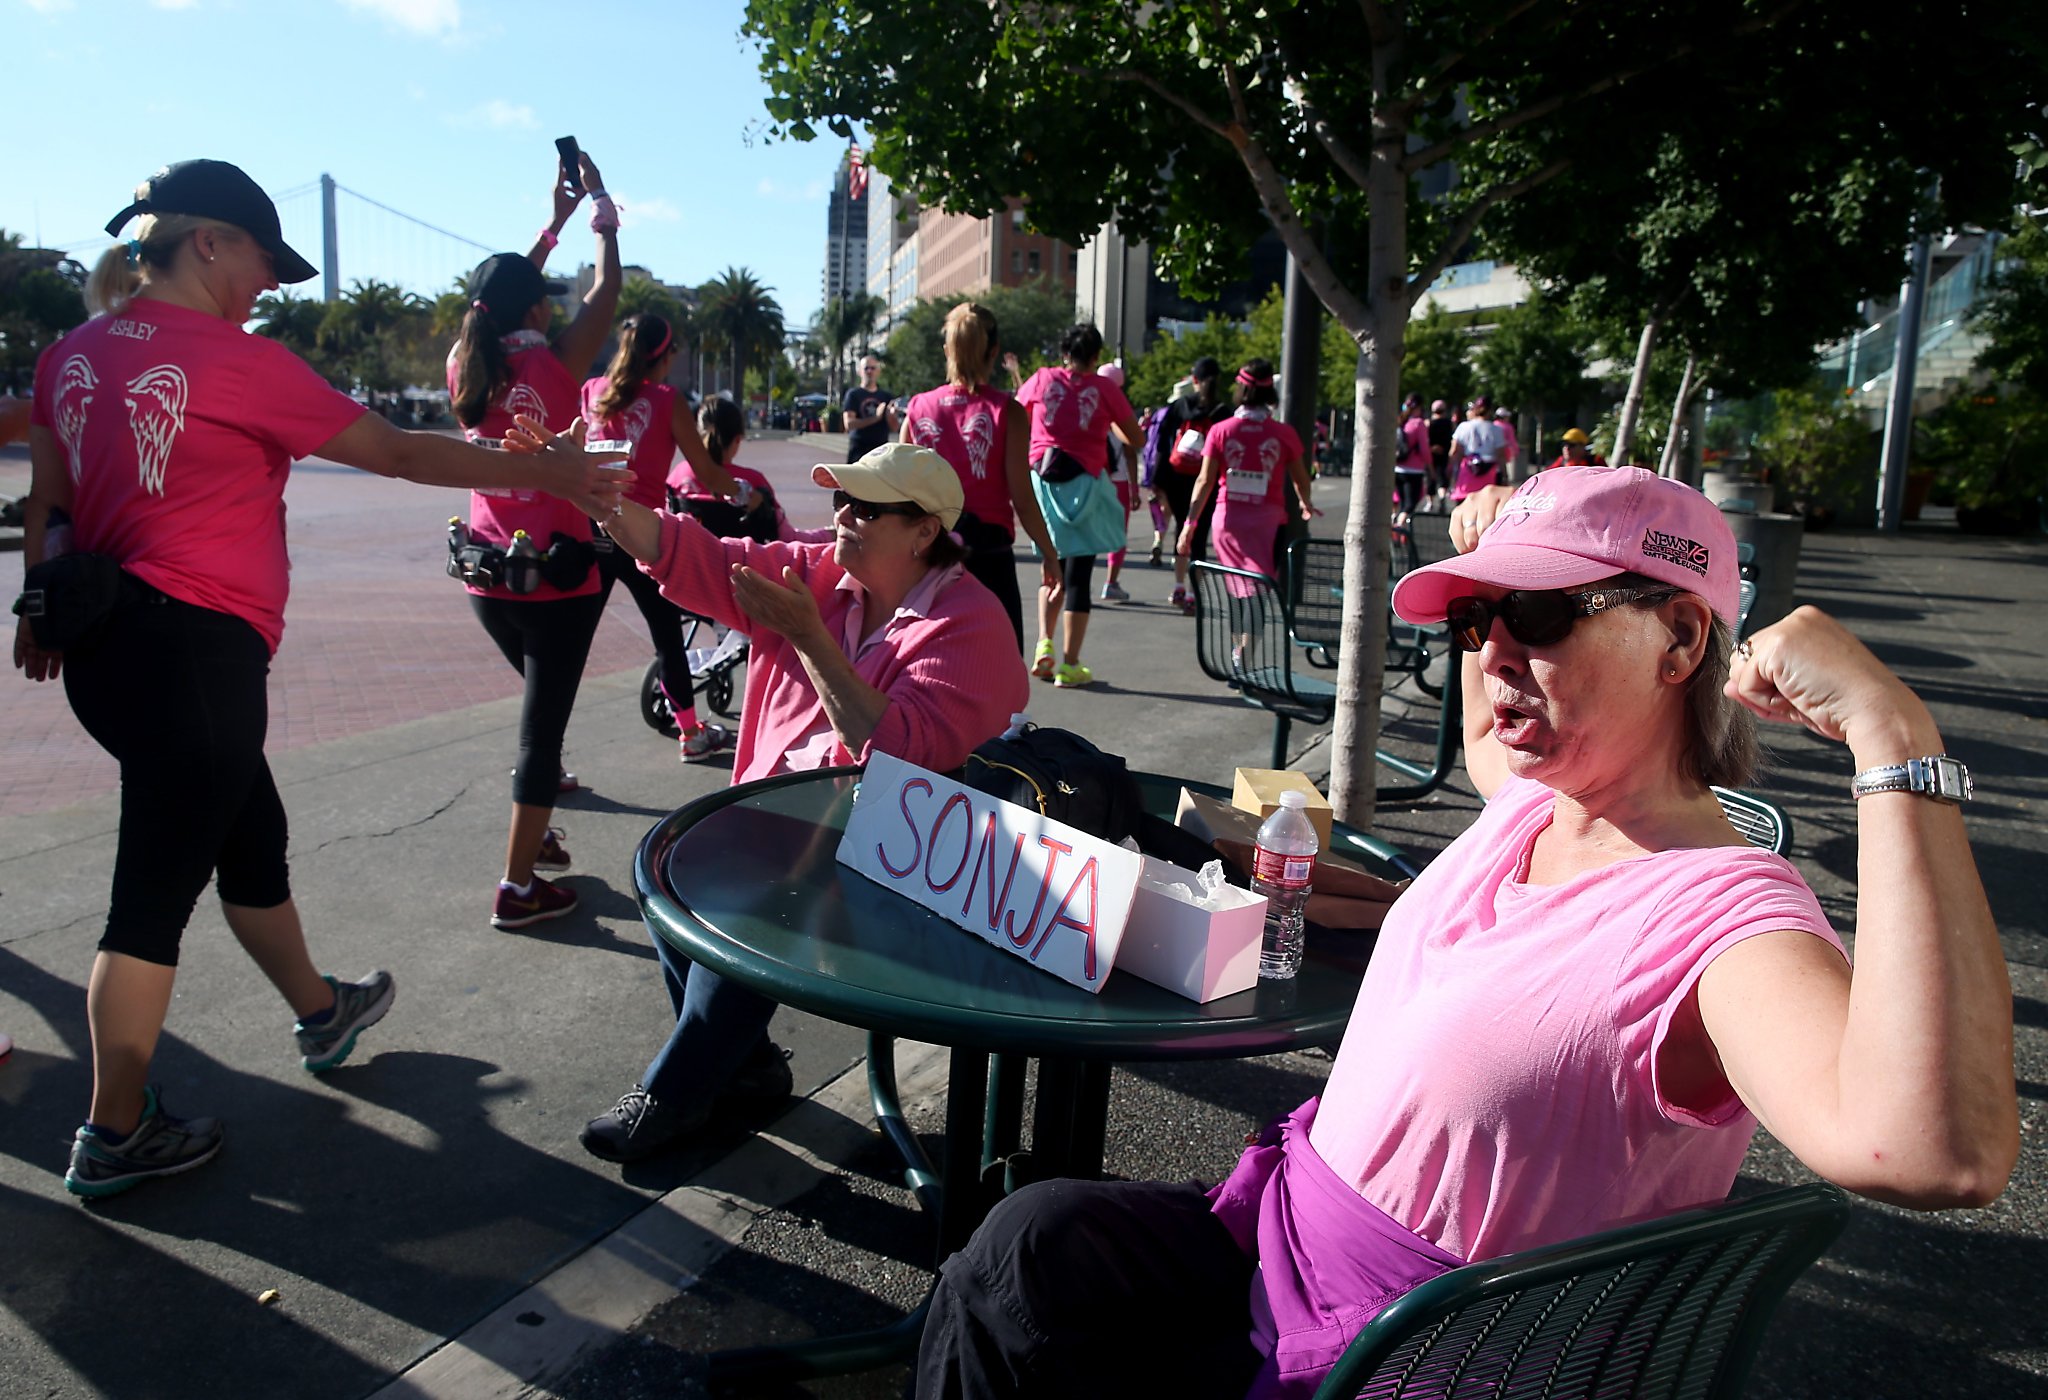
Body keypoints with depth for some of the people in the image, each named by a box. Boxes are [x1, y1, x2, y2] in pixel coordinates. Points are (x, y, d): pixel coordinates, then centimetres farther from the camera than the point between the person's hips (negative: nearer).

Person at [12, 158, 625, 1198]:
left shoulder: (72, 356, 9)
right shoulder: (238, 362, -13)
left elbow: (48, 507, 15)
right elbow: (394, 452, -11)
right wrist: (543, 474, -5)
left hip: (106, 648, 9)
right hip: (195, 652, -9)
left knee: (249, 834, 23)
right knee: (158, 886, 2)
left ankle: (320, 1013, 42)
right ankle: (115, 1136, 16)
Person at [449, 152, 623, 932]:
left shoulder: (464, 366, 2)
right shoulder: (555, 364, -11)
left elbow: (503, 295, 21)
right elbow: (606, 291, 3)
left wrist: (555, 222, 29)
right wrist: (601, 214, 18)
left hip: (487, 574, 6)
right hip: (557, 575, -6)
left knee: (541, 701, 25)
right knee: (545, 716, 0)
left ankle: (535, 833, 35)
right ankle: (519, 887, 4)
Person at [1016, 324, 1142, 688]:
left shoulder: (1042, 379, 4)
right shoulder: (1104, 388, 2)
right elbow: (1135, 439, 8)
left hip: (1042, 477, 2)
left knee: (1051, 568, 20)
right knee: (1078, 575, 3)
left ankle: (1045, 644, 6)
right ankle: (1069, 665, 5)